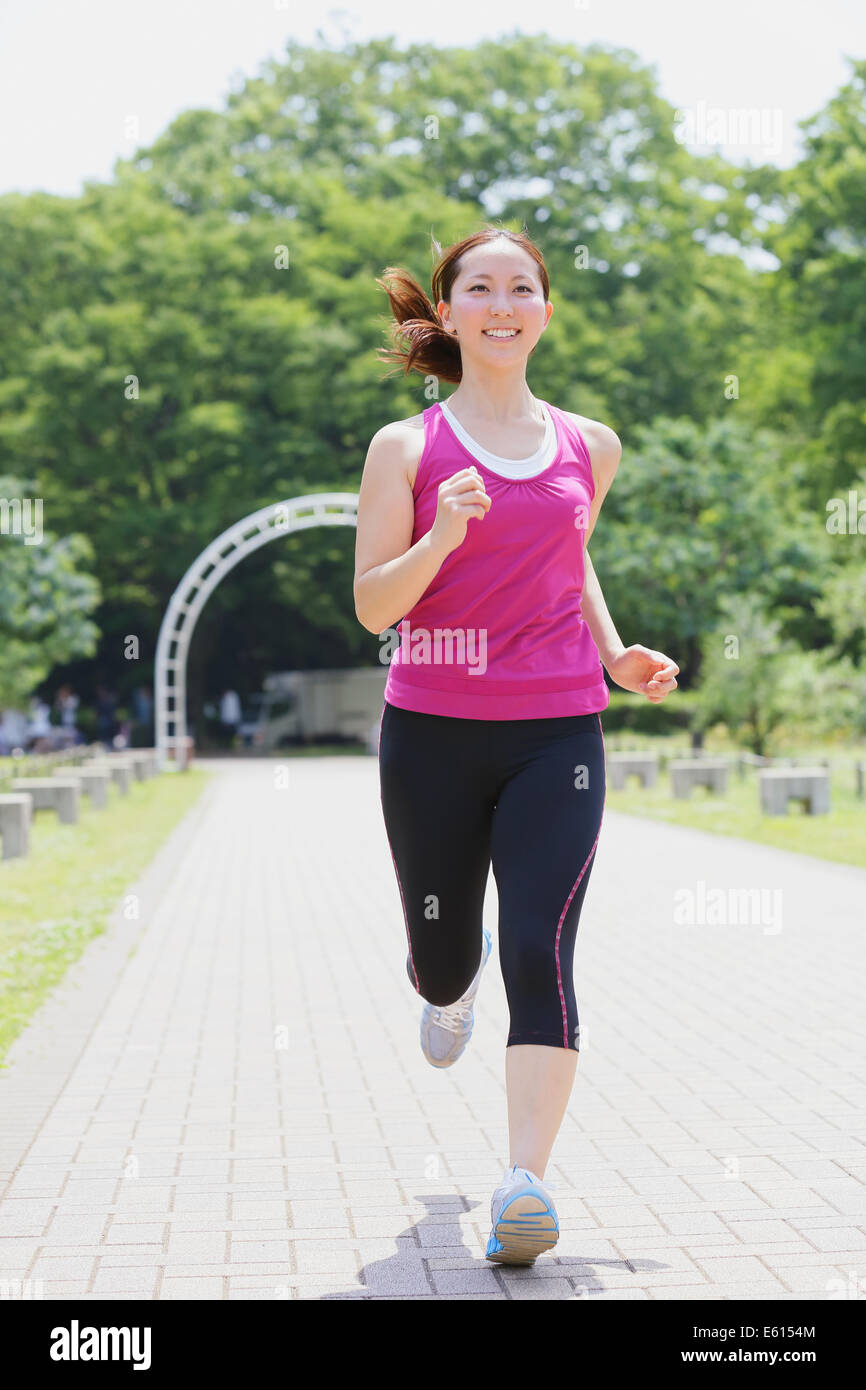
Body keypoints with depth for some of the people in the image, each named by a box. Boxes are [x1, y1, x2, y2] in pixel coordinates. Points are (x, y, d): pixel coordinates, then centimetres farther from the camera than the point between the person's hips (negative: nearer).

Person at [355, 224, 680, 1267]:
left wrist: (615, 653, 12)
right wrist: (443, 536, -22)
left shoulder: (590, 447, 8)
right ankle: (447, 986, 53)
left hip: (556, 733, 1)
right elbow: (373, 605, -5)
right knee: (443, 952, 14)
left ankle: (525, 1185, -13)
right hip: (432, 731, 0)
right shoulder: (405, 448, -1)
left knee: (540, 952, -14)